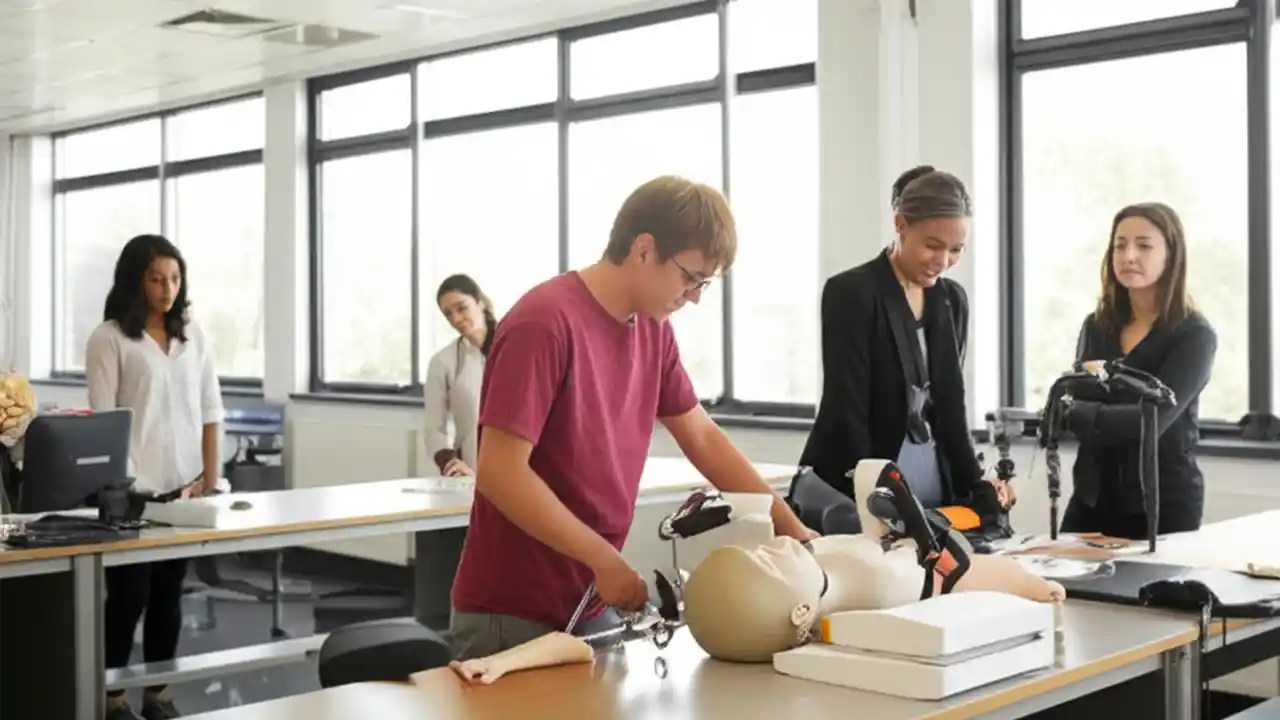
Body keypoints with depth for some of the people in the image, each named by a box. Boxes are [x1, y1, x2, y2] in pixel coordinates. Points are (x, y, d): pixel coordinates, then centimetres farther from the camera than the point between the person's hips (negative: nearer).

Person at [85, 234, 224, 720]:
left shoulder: (192, 334, 9)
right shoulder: (108, 338, -5)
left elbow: (210, 410, 10)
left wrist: (210, 479, 4)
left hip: (183, 488, 4)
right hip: (134, 491, -4)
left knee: (169, 593, 10)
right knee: (129, 595, 0)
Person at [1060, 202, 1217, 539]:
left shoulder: (1194, 335, -8)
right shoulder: (1097, 325, 7)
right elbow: (1076, 405, -2)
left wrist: (1071, 412, -15)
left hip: (1164, 504, -4)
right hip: (1092, 497, 4)